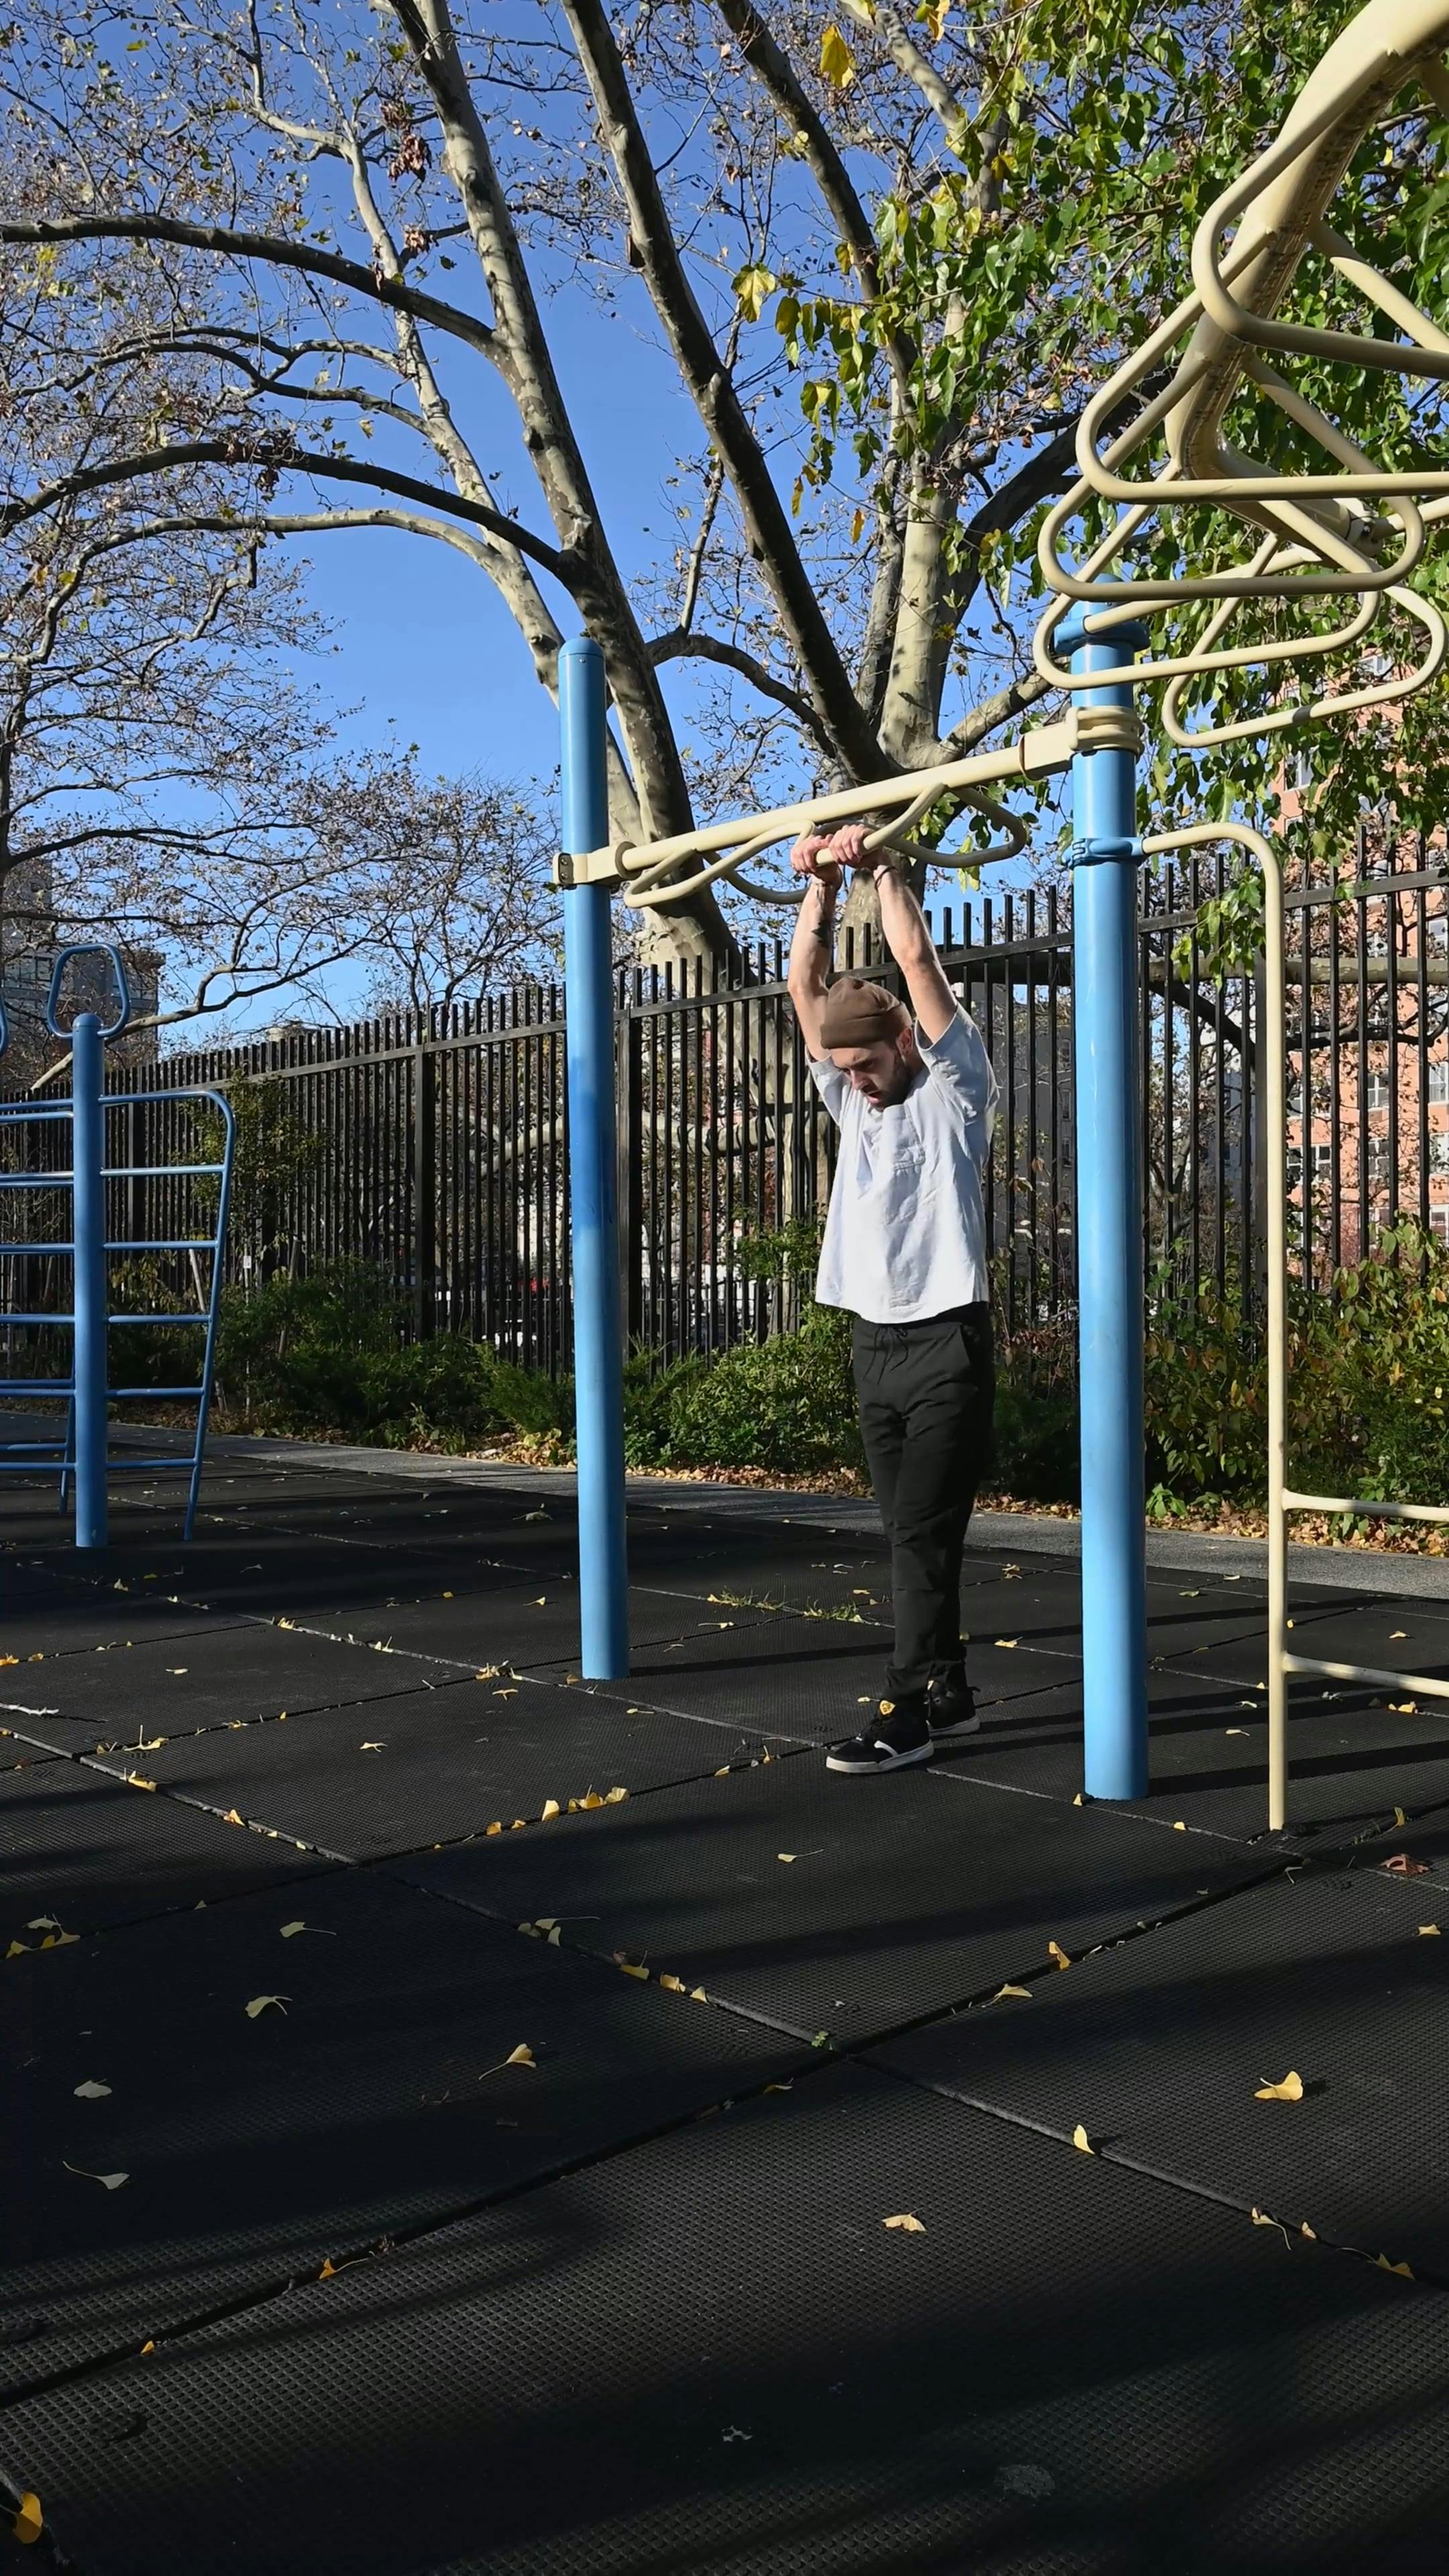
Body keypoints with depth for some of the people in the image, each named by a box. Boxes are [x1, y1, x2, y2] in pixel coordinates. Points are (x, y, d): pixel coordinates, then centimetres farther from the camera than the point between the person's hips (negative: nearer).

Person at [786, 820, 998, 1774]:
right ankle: (949, 1695, 18)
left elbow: (917, 960, -10)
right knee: (913, 1535, 10)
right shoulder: (855, 1100, 15)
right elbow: (806, 986, 11)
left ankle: (908, 1712, -5)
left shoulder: (955, 1087, -3)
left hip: (946, 1341, -7)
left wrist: (882, 866, -3)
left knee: (924, 1533, -8)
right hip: (874, 1341, 7)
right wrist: (822, 885, 6)